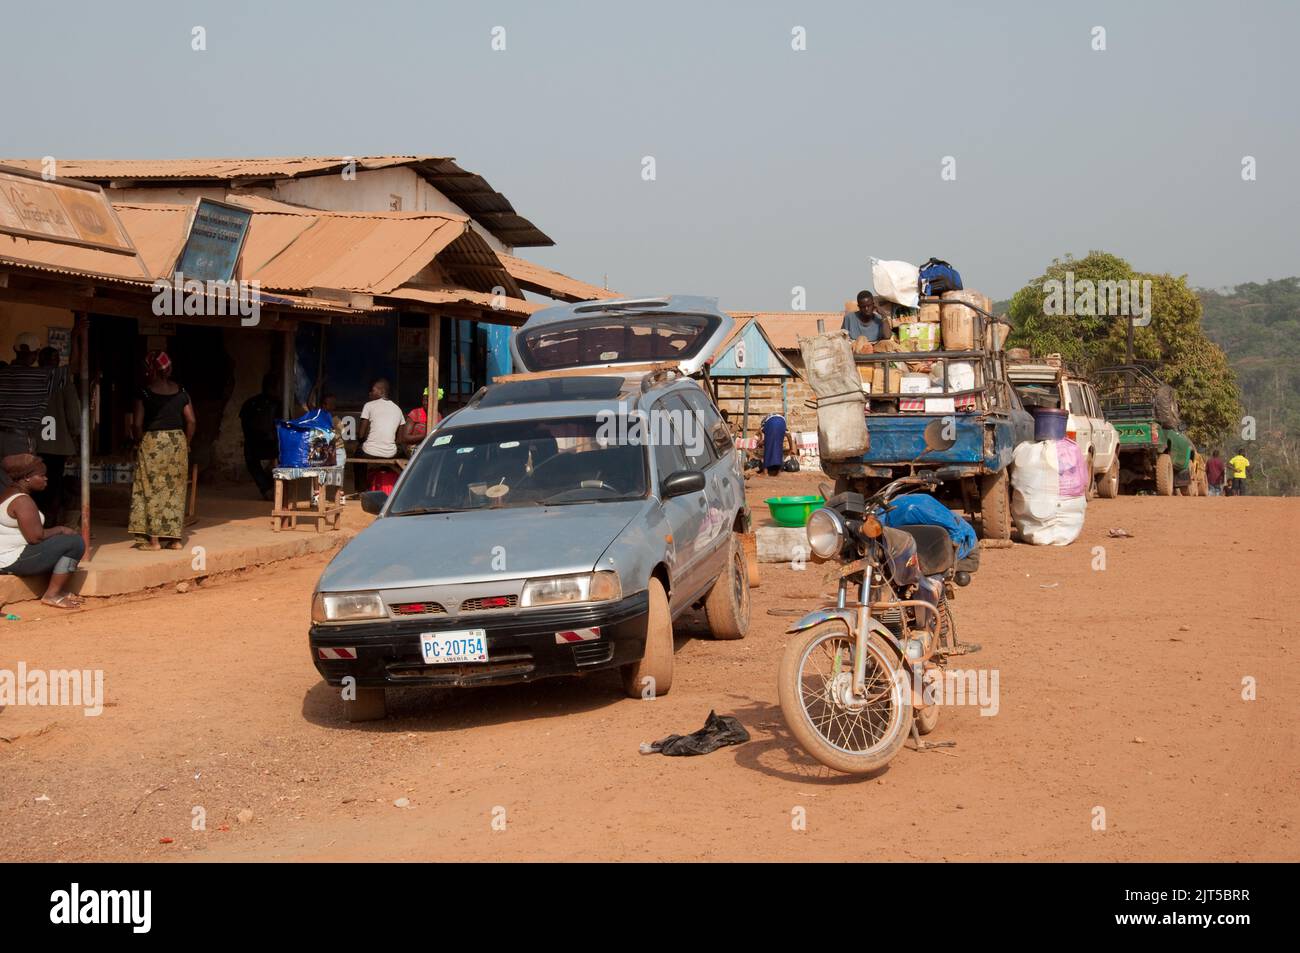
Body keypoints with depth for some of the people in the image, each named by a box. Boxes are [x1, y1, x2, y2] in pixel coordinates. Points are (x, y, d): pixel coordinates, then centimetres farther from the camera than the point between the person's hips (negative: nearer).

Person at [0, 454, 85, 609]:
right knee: (75, 542, -13)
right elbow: (36, 537, -23)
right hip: (14, 560, -11)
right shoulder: (22, 501, -19)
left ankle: (61, 590, 13)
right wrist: (60, 529, -8)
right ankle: (53, 595, -9)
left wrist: (58, 530, 9)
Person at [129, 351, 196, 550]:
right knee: (175, 490, 9)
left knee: (152, 489, 2)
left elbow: (137, 424, -10)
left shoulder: (145, 393, -7)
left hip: (152, 441, -4)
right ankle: (175, 538, 10)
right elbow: (191, 421, 2)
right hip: (177, 441, 4)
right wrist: (185, 443, 13)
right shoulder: (181, 392, 4)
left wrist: (140, 442, 5)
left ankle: (153, 539, 0)